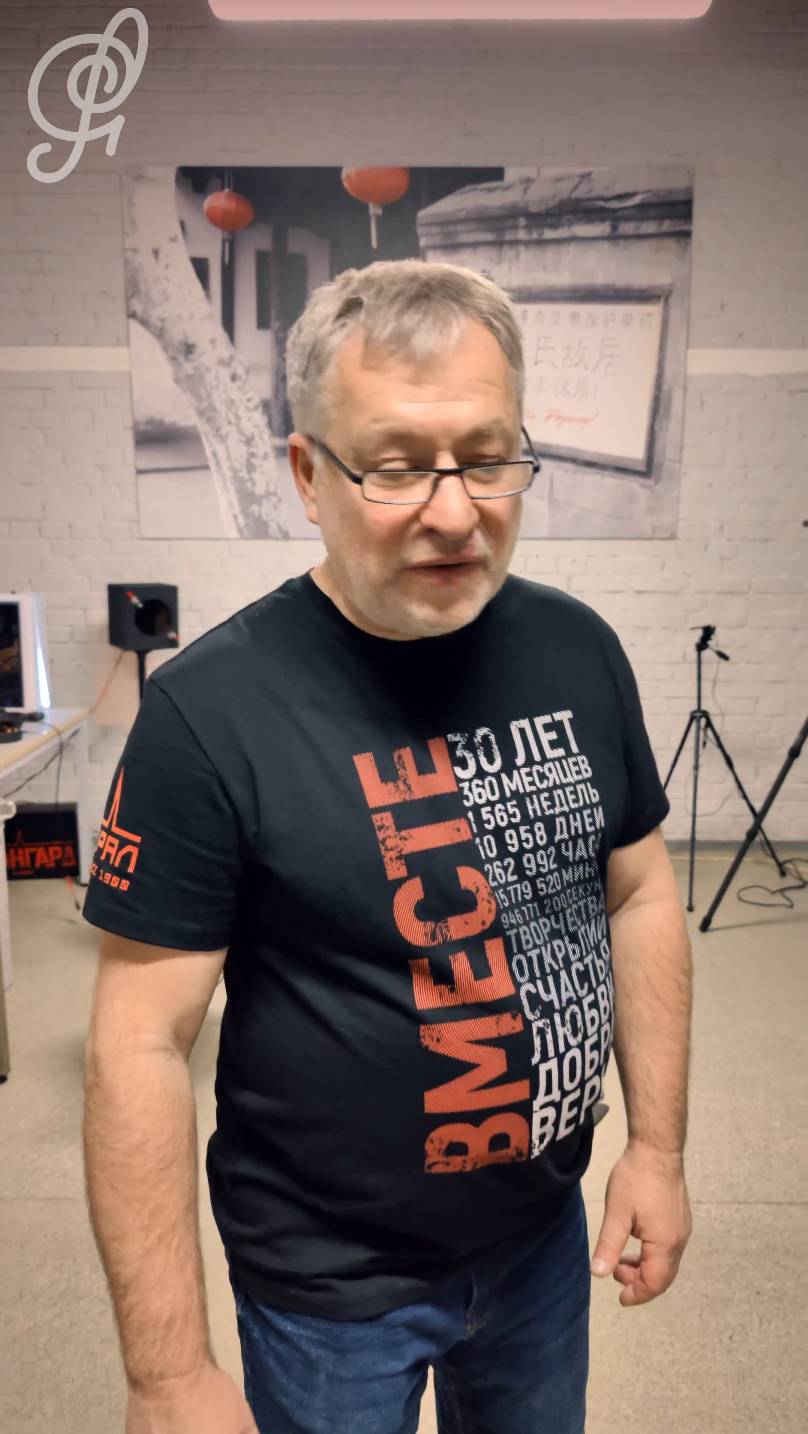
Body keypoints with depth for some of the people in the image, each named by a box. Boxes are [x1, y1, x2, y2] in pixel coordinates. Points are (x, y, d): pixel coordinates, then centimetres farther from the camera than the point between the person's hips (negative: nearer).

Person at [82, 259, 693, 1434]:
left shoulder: (578, 648, -8)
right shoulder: (212, 710, -24)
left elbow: (640, 894, 1)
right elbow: (141, 1044, -19)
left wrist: (658, 1144, 1)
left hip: (546, 1230, 5)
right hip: (331, 1283, -4)